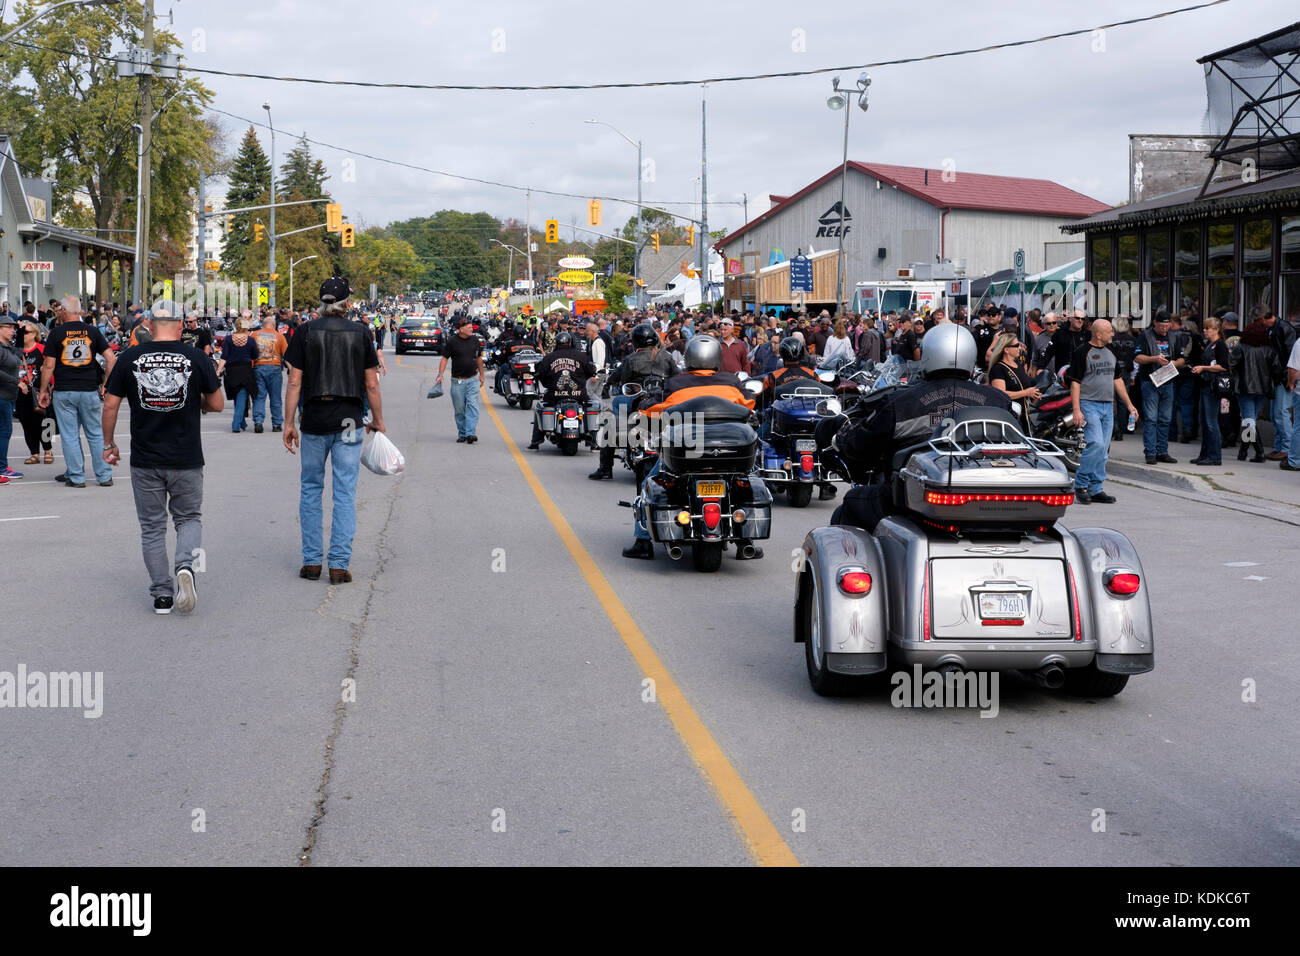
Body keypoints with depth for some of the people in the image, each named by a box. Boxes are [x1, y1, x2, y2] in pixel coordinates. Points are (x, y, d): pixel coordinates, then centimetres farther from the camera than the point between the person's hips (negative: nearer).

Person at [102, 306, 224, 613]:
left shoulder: (130, 358, -2)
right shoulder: (196, 357, -5)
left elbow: (111, 405, 0)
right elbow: (217, 404, 2)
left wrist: (108, 444, 13)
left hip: (144, 461, 1)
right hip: (187, 460, 0)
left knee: (152, 527, 12)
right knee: (189, 518, 16)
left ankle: (161, 595, 11)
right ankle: (185, 564, -12)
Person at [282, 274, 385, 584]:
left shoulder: (305, 332, -1)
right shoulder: (359, 333, 0)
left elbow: (294, 381, -4)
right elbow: (372, 384, 1)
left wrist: (289, 422, 1)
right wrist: (377, 420, 12)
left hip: (314, 421, 0)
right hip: (349, 422, 0)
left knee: (311, 489, 12)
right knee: (345, 493, 2)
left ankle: (311, 561, 13)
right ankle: (339, 564, 0)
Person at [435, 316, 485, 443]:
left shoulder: (475, 340, 5)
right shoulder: (452, 342, -6)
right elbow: (445, 358, -3)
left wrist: (481, 375, 20)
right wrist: (440, 374, -15)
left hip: (472, 380, 2)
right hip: (457, 380, -2)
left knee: (472, 406, -12)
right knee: (459, 409, 4)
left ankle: (470, 433, -17)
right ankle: (462, 434, 16)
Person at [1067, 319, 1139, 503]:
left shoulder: (1111, 352, 16)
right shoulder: (1083, 352, -7)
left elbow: (1118, 379, 23)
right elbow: (1075, 382, -9)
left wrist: (1129, 404, 19)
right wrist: (1076, 410, -16)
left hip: (1108, 406, 7)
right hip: (1089, 404, -7)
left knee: (1103, 450, 5)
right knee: (1096, 444, -18)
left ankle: (1095, 489, 11)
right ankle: (1080, 484, -6)